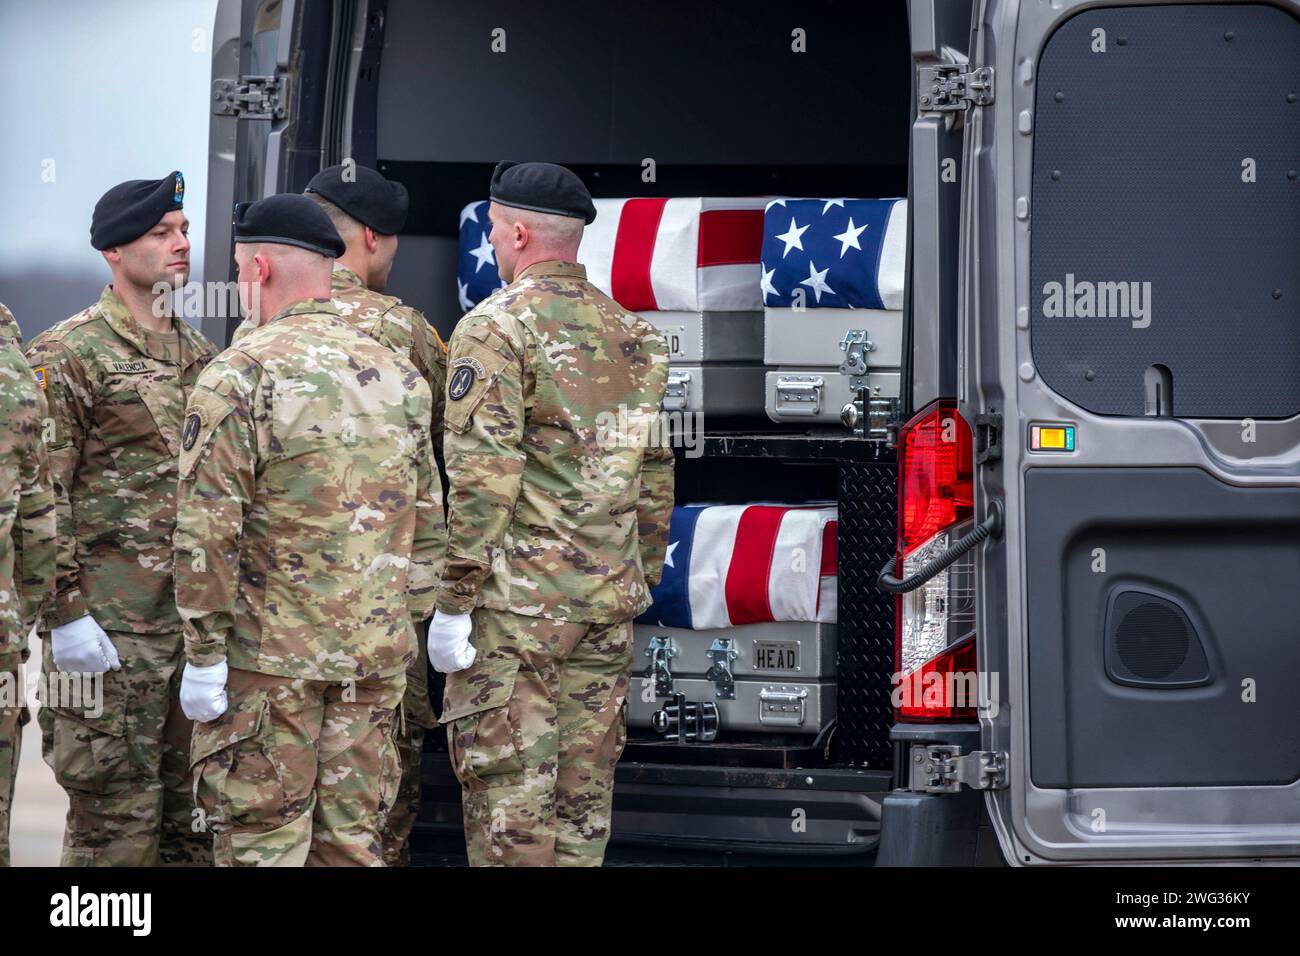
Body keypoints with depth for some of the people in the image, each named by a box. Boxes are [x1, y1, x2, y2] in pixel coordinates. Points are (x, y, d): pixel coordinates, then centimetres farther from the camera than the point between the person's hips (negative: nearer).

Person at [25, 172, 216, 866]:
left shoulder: (198, 354, 15)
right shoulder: (67, 354, -7)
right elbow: (40, 498, -12)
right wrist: (66, 615, -16)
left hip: (197, 621, 7)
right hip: (111, 629, -7)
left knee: (190, 812, 11)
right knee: (117, 816, -3)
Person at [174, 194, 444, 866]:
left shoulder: (240, 375, -10)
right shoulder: (400, 376, 9)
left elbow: (209, 532, -14)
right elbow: (427, 523, 13)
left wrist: (204, 654, -10)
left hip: (267, 658, -6)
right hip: (377, 656, 6)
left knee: (261, 841, 1)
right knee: (354, 838, 11)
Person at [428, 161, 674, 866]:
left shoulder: (496, 326, -9)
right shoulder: (632, 333, 13)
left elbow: (482, 478, -16)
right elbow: (654, 473, 16)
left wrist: (453, 602, -13)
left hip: (517, 597, -7)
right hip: (609, 602, 7)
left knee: (506, 788, -3)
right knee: (583, 792, 12)